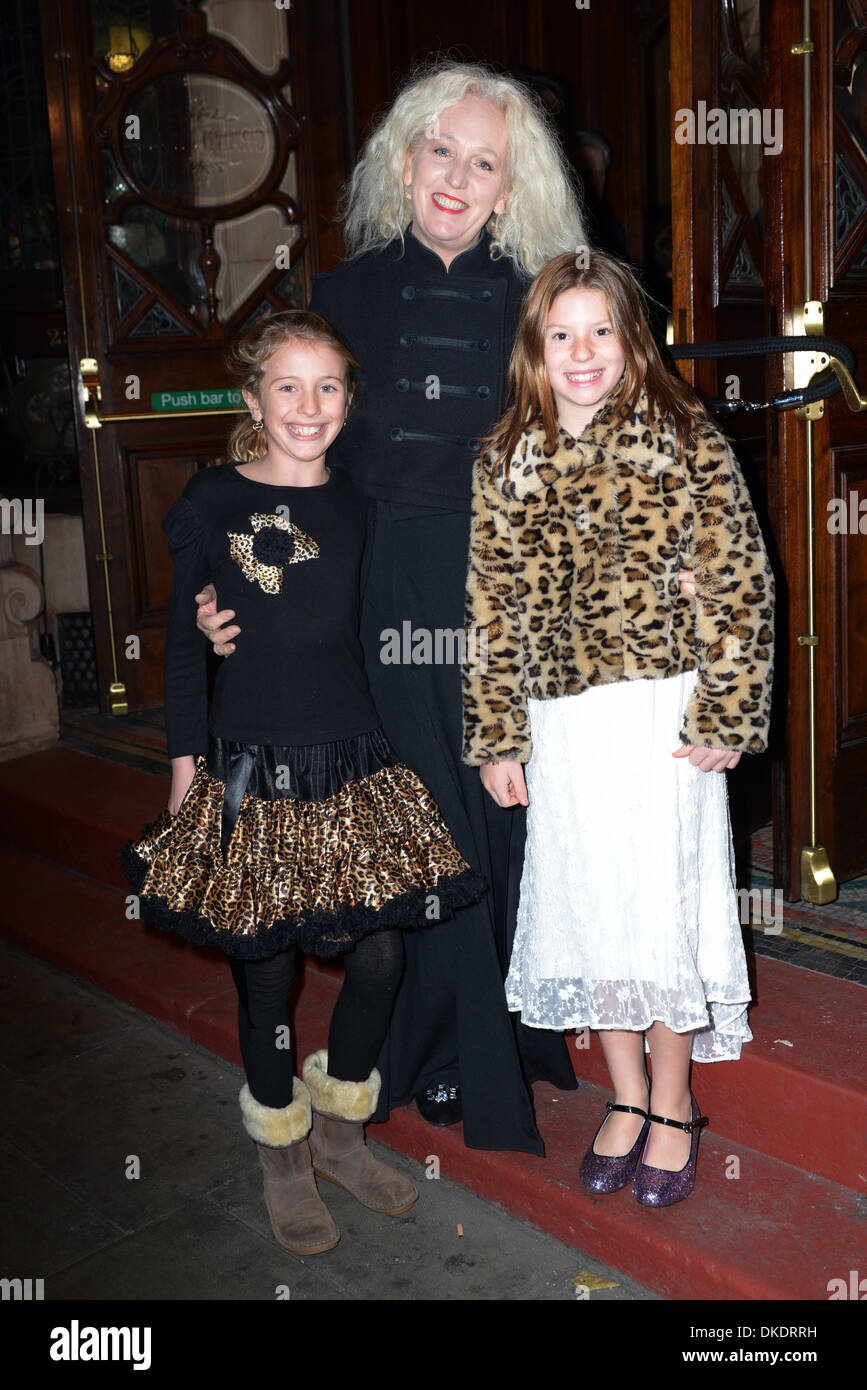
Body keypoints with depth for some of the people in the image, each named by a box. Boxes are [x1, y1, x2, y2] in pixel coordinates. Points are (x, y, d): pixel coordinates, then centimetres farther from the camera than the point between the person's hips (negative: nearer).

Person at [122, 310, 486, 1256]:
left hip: (354, 761, 4)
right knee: (264, 966, 7)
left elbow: (371, 634, 13)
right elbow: (185, 639, 0)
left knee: (380, 953, 4)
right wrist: (186, 762, -1)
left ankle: (340, 1133, 30)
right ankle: (282, 1155, 31)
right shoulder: (214, 500, -3)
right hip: (249, 768, -3)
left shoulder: (356, 506, 7)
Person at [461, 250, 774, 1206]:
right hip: (559, 726, 3)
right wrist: (495, 737, 4)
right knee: (587, 912, 10)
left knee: (665, 907, 4)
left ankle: (673, 1109, 25)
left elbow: (736, 584, -5)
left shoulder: (684, 439, -3)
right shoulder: (503, 462, 5)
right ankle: (626, 1100, 31)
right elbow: (490, 607, 6)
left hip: (663, 717, -3)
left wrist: (722, 717, -9)